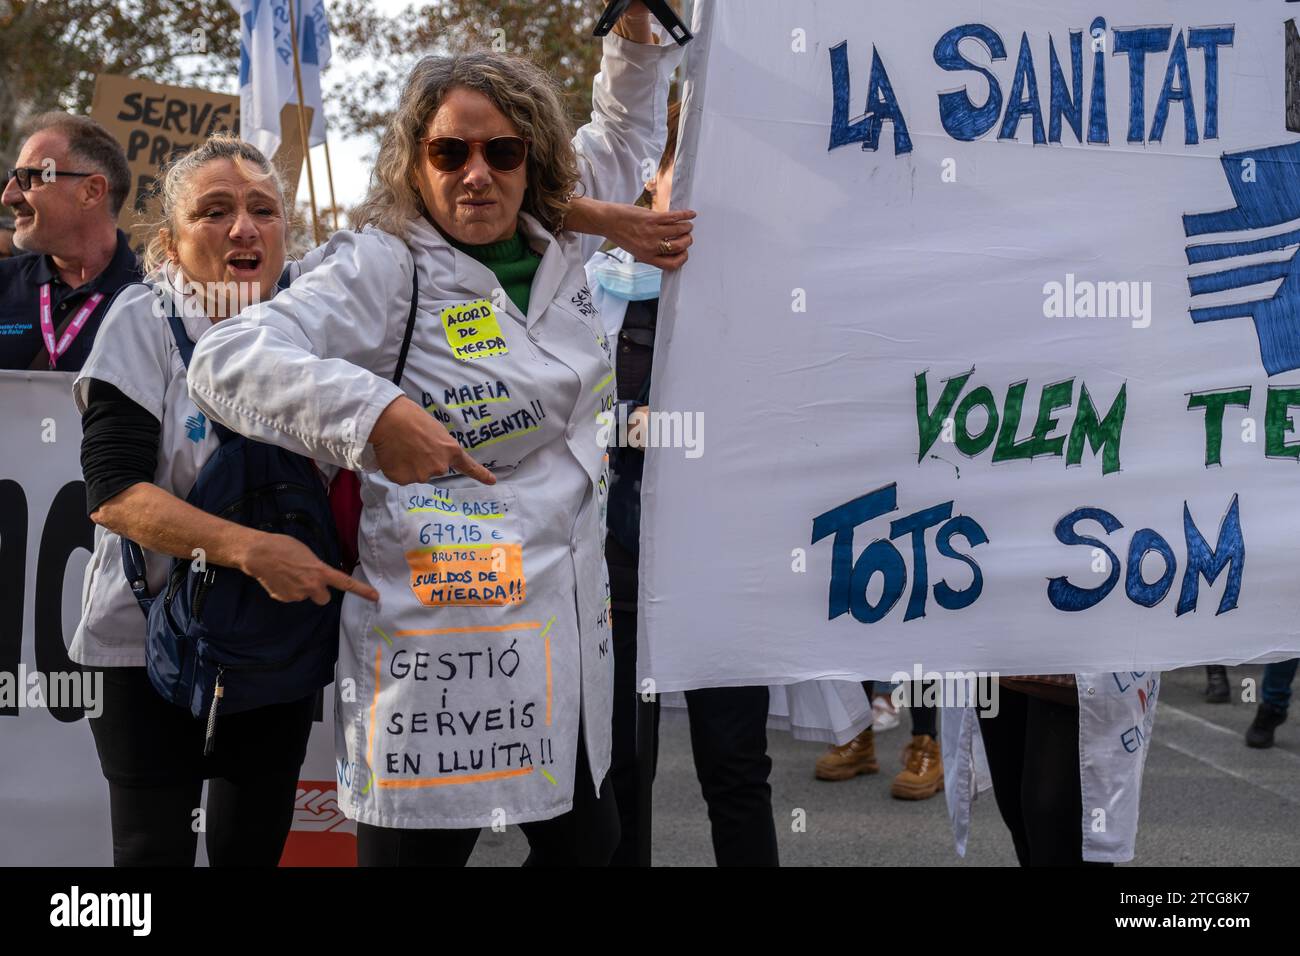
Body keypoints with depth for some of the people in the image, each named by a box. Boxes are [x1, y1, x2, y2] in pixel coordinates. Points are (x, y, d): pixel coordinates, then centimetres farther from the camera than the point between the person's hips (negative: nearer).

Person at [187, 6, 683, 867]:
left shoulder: (558, 241, 10)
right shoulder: (383, 269, -10)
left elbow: (625, 132, 30)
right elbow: (227, 361, -20)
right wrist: (373, 414, -31)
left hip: (569, 624, 7)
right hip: (444, 629, -7)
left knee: (587, 841, 15)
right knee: (422, 846, -3)